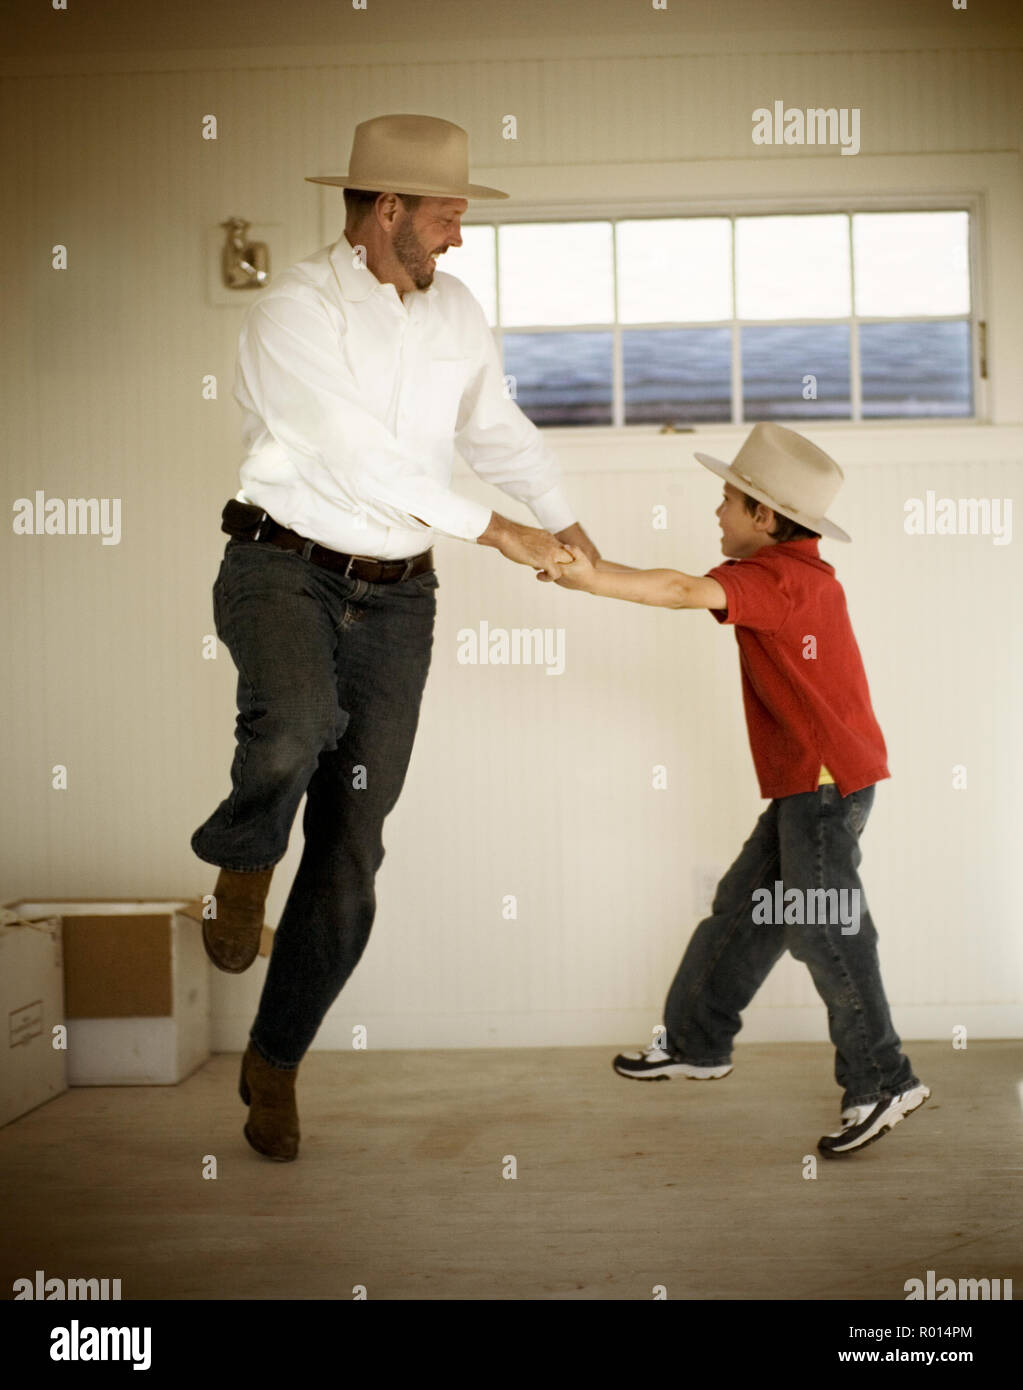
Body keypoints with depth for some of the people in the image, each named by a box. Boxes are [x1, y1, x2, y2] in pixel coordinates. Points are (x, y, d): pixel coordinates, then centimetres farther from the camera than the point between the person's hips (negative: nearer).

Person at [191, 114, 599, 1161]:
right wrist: (499, 533, -15)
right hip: (286, 565, -5)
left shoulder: (457, 312, 9)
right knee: (297, 726, -39)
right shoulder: (294, 311, -12)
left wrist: (564, 523, 4)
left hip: (397, 598, 5)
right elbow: (366, 462, -18)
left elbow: (498, 428, 21)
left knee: (351, 850, 3)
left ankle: (274, 1060, 20)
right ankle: (243, 869, -3)